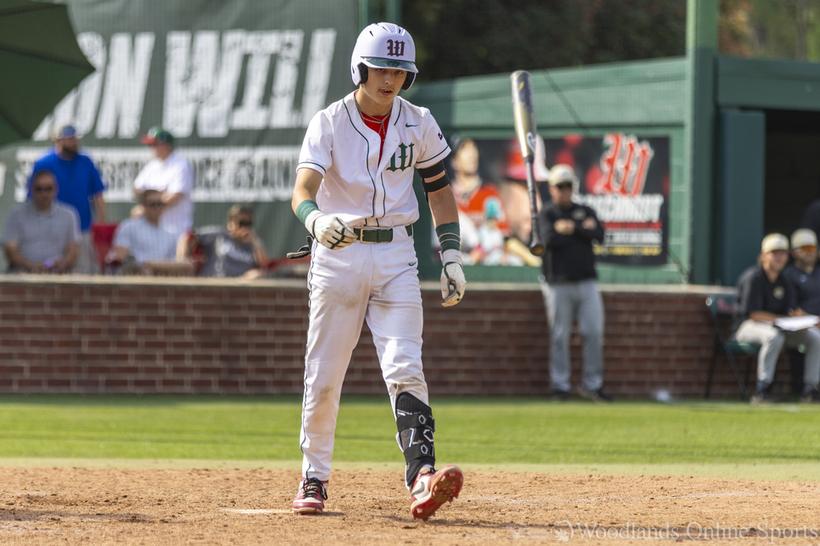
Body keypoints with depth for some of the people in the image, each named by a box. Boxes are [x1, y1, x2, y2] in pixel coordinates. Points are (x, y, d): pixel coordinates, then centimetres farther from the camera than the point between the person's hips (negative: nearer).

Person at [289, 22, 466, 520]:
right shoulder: (329, 123, -7)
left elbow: (440, 189, 14)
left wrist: (451, 256, 7)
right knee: (324, 376, 4)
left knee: (406, 370, -13)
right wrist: (316, 219, -44)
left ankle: (422, 477, -24)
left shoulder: (419, 125, 3)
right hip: (337, 253, -1)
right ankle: (314, 478, 19)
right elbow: (304, 186, -21)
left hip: (396, 257, 1)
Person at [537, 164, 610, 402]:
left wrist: (569, 228, -7)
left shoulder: (585, 212, 15)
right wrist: (582, 230, -6)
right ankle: (560, 385, 3)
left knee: (594, 333, -2)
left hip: (586, 283, 3)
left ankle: (592, 384, 4)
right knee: (559, 337, -3)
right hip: (558, 284, -3)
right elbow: (550, 240, -14)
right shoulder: (546, 214, 5)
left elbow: (599, 235, -3)